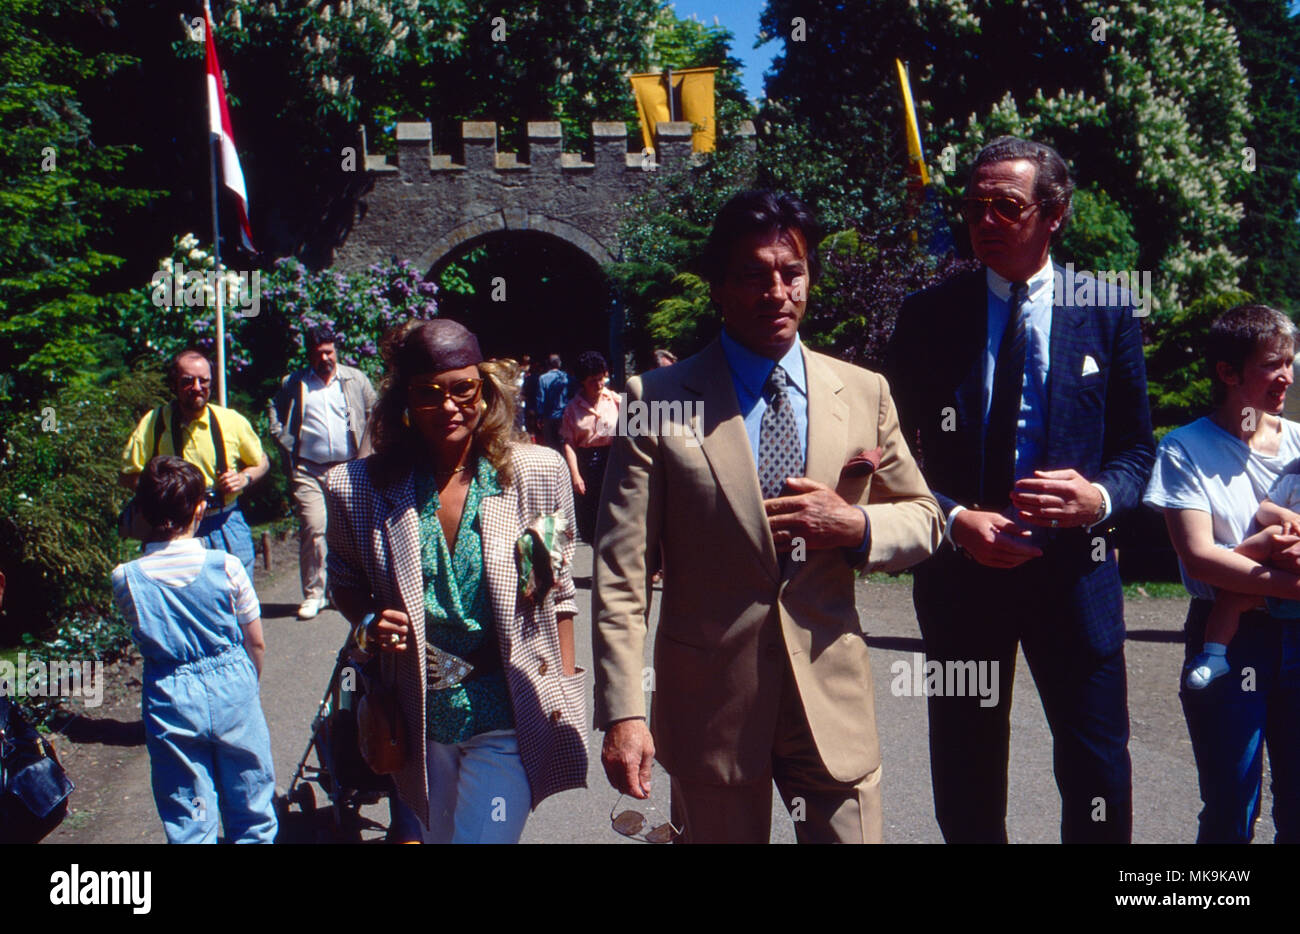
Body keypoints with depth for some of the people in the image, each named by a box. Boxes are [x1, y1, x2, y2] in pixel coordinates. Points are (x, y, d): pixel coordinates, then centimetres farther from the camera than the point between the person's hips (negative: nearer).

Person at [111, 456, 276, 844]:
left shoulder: (125, 578, -11)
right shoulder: (226, 566, -13)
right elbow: (256, 643, -3)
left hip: (170, 700, 1)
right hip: (232, 688, 0)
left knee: (188, 824, 12)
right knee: (251, 811, 17)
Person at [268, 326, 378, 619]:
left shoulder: (355, 379, 10)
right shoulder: (292, 384, 9)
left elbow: (375, 412, 14)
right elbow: (273, 410, 18)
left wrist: (366, 451, 5)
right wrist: (285, 442, 4)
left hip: (349, 469, 1)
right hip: (309, 471, -1)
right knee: (312, 529, -10)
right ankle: (313, 594, -1)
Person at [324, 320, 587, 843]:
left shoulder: (538, 474, -7)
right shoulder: (359, 489, -6)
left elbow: (559, 591, 2)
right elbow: (345, 583, 12)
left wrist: (565, 691, 1)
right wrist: (369, 626, -8)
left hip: (508, 720, -2)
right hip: (419, 718, 3)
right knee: (435, 834, 23)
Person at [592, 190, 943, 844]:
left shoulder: (864, 393, 4)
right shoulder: (658, 402, -6)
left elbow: (924, 519, 12)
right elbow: (620, 573, -7)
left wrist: (855, 525, -10)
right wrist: (622, 712, -14)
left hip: (833, 697, 2)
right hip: (709, 702, -2)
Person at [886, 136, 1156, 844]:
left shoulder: (1108, 315, 2)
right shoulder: (926, 315, 0)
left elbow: (1137, 446, 7)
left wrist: (1100, 497, -14)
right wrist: (955, 521, -14)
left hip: (1074, 569, 0)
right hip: (959, 567, 0)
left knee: (1099, 773, 7)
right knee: (966, 782, 13)